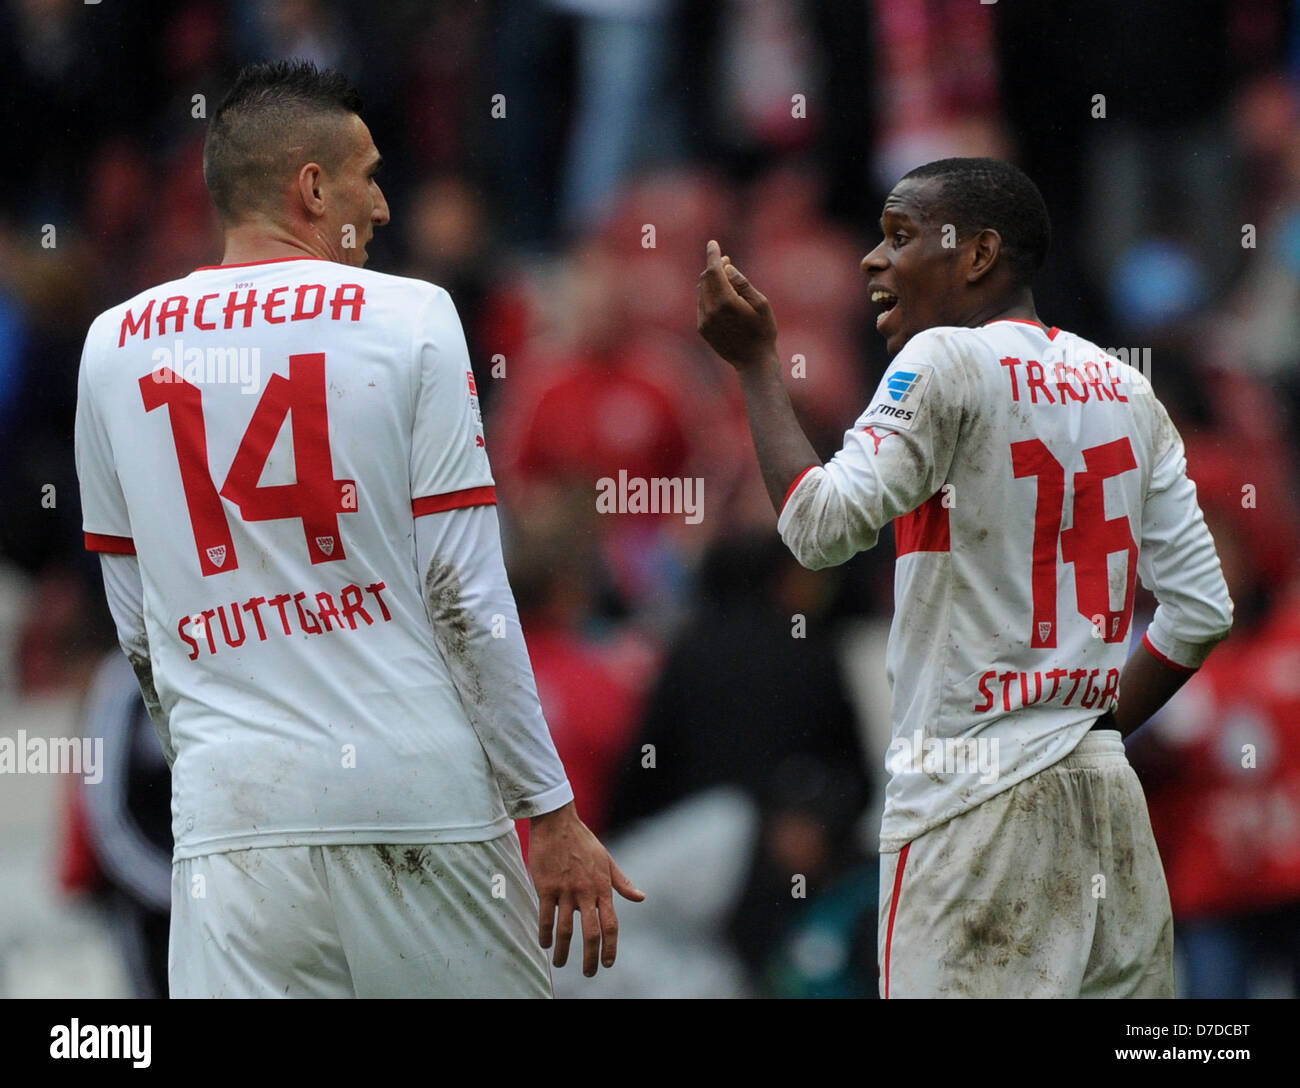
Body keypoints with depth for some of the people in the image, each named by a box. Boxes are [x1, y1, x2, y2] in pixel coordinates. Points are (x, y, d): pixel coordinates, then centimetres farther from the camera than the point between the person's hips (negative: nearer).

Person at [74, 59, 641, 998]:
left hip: (232, 816, 3)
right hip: (419, 796, -2)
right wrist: (550, 814, -1)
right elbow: (465, 595, -5)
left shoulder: (116, 348, 9)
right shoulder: (407, 320, -1)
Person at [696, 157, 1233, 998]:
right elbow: (1202, 611, 12)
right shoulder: (1123, 391, 14)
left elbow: (822, 527, -15)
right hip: (1104, 798, 8)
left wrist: (756, 361, -5)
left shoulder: (948, 362, -8)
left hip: (973, 798, -8)